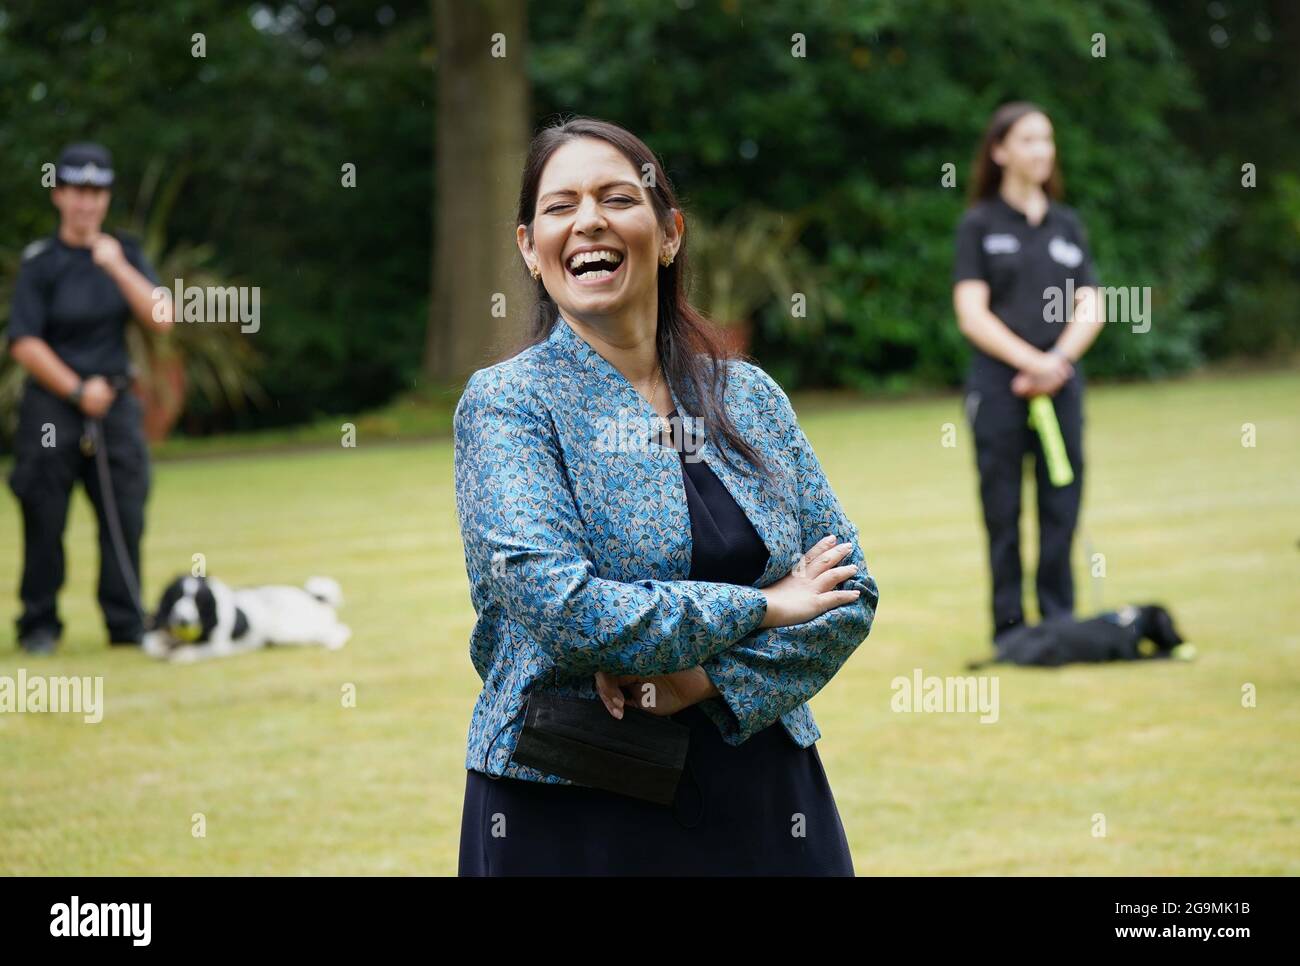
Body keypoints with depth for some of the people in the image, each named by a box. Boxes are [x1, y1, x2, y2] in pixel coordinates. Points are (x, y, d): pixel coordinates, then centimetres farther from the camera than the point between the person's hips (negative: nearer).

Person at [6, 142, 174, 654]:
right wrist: (78, 390, -11)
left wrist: (117, 267, -13)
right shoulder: (40, 261, -2)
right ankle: (39, 625, 7)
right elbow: (24, 343, -7)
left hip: (116, 403, 3)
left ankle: (126, 621, 8)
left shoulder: (125, 254, 8)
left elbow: (161, 319, -3)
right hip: (52, 405, -3)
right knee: (45, 519, -3)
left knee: (126, 516, -1)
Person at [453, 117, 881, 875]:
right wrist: (762, 608, -12)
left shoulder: (750, 397, 7)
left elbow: (852, 594, 3)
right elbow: (558, 606, -19)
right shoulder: (505, 402, -5)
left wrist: (706, 678, -12)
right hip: (570, 811, -4)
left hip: (763, 799, 4)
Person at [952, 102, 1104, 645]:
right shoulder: (979, 225, 3)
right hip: (999, 388, -3)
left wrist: (1057, 362, -9)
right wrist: (1031, 360, -16)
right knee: (1004, 513, -1)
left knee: (1061, 508, 2)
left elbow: (1090, 310, 8)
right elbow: (971, 314, -5)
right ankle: (1009, 628, 4)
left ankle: (1060, 621, 9)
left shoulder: (1067, 225, 14)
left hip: (1061, 389, 3)